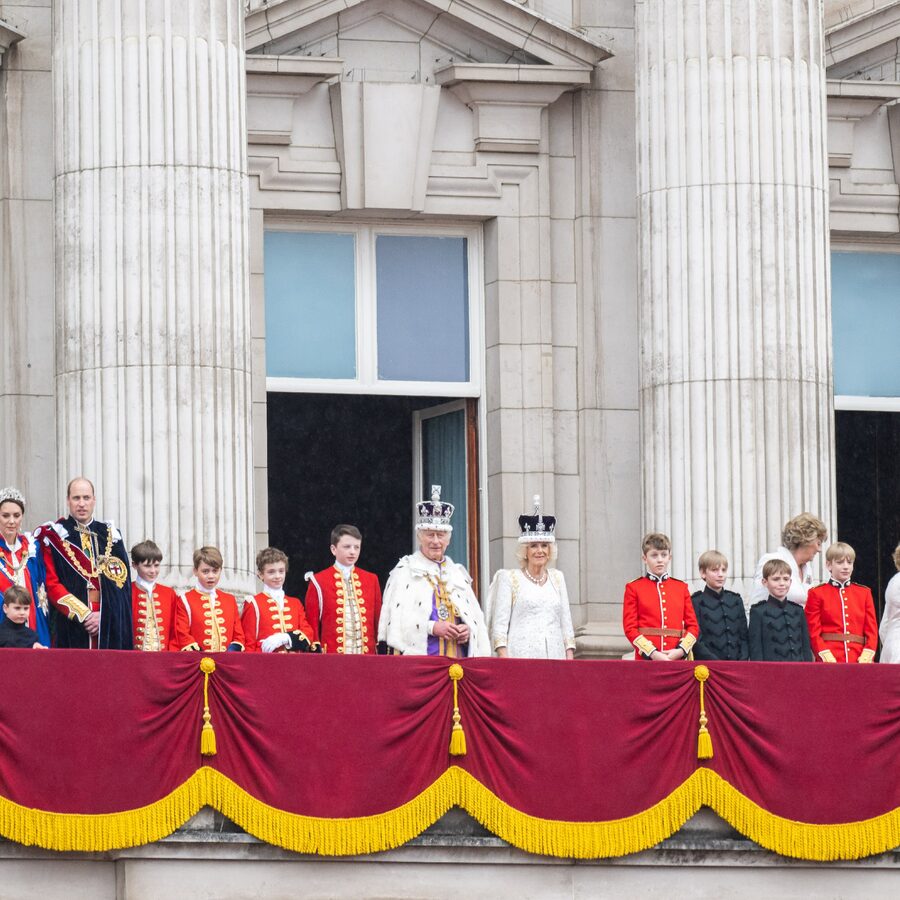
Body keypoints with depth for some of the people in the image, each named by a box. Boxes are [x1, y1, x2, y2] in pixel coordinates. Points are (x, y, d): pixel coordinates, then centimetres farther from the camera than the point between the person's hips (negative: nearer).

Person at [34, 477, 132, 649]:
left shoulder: (110, 535, 14)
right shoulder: (53, 536, 5)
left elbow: (122, 581, 8)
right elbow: (51, 584, -3)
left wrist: (103, 615, -6)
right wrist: (83, 614, -12)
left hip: (110, 627, 3)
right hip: (71, 626, -3)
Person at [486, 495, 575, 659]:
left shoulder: (557, 578, 19)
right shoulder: (509, 578, 7)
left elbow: (566, 621, 18)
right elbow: (499, 624, 2)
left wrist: (570, 658, 8)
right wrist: (504, 662, -8)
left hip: (555, 656, 3)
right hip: (521, 657, -3)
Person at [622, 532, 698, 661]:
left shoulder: (681, 588, 13)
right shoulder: (634, 588, 5)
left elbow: (693, 626, 10)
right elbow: (630, 628, -1)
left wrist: (681, 650, -8)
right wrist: (652, 653, -13)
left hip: (676, 658, 2)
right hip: (646, 659, -2)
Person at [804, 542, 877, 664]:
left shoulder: (864, 593, 15)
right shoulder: (817, 594, 6)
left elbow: (872, 630, 11)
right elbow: (813, 633, 1)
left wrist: (866, 658, -5)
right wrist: (827, 658, -13)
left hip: (859, 660, 3)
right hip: (830, 663, -3)